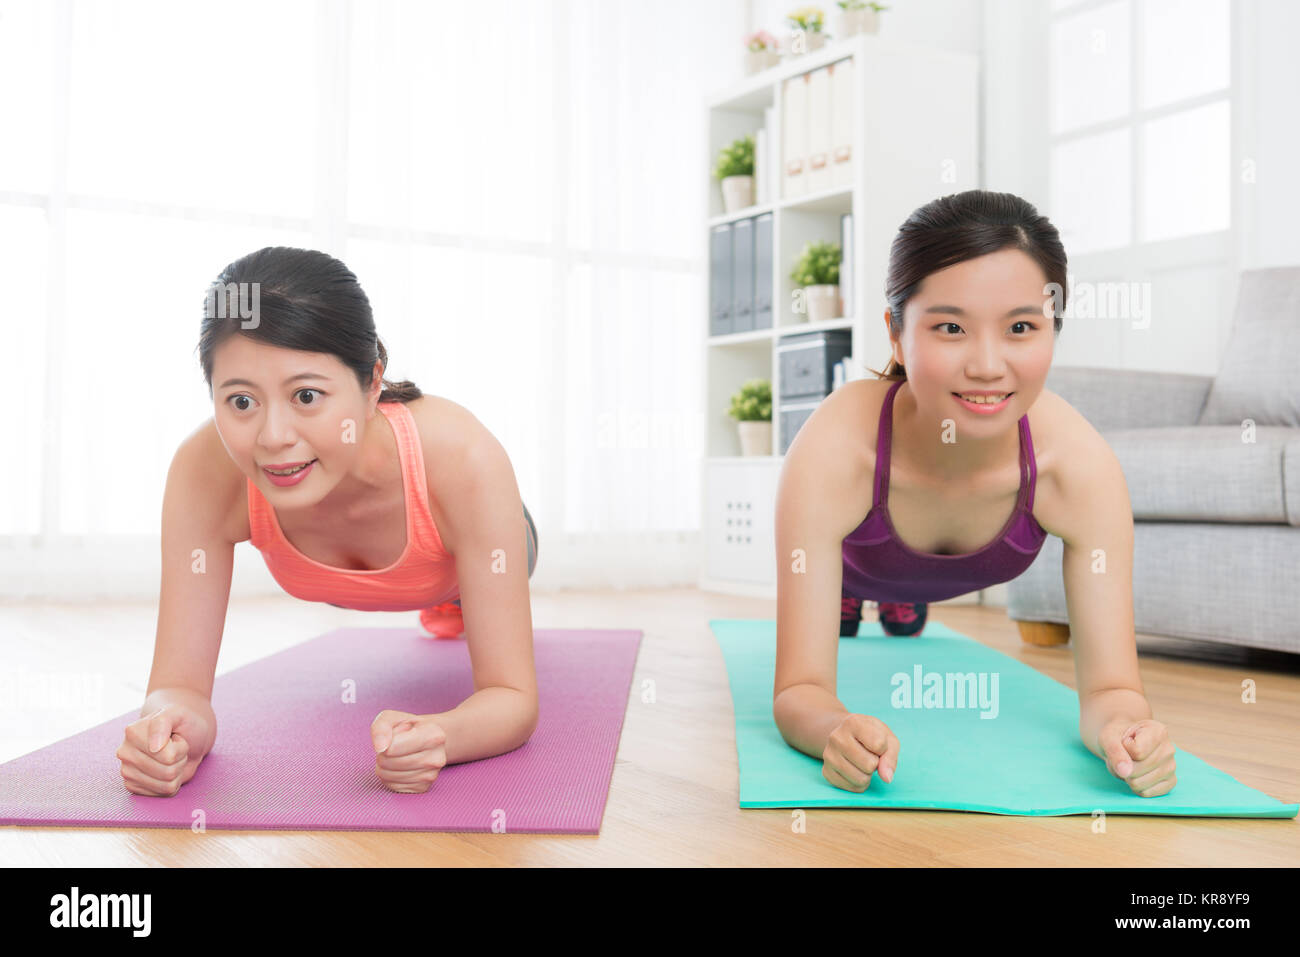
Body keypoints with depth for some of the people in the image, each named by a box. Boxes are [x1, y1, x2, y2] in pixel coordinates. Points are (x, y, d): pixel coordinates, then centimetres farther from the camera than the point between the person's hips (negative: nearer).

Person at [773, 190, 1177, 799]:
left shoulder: (1082, 467, -42)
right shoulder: (831, 452, -48)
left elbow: (1109, 686, -37)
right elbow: (799, 690, -46)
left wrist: (1124, 728, -60)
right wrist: (838, 731, -69)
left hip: (944, 573, 3)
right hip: (848, 555, -2)